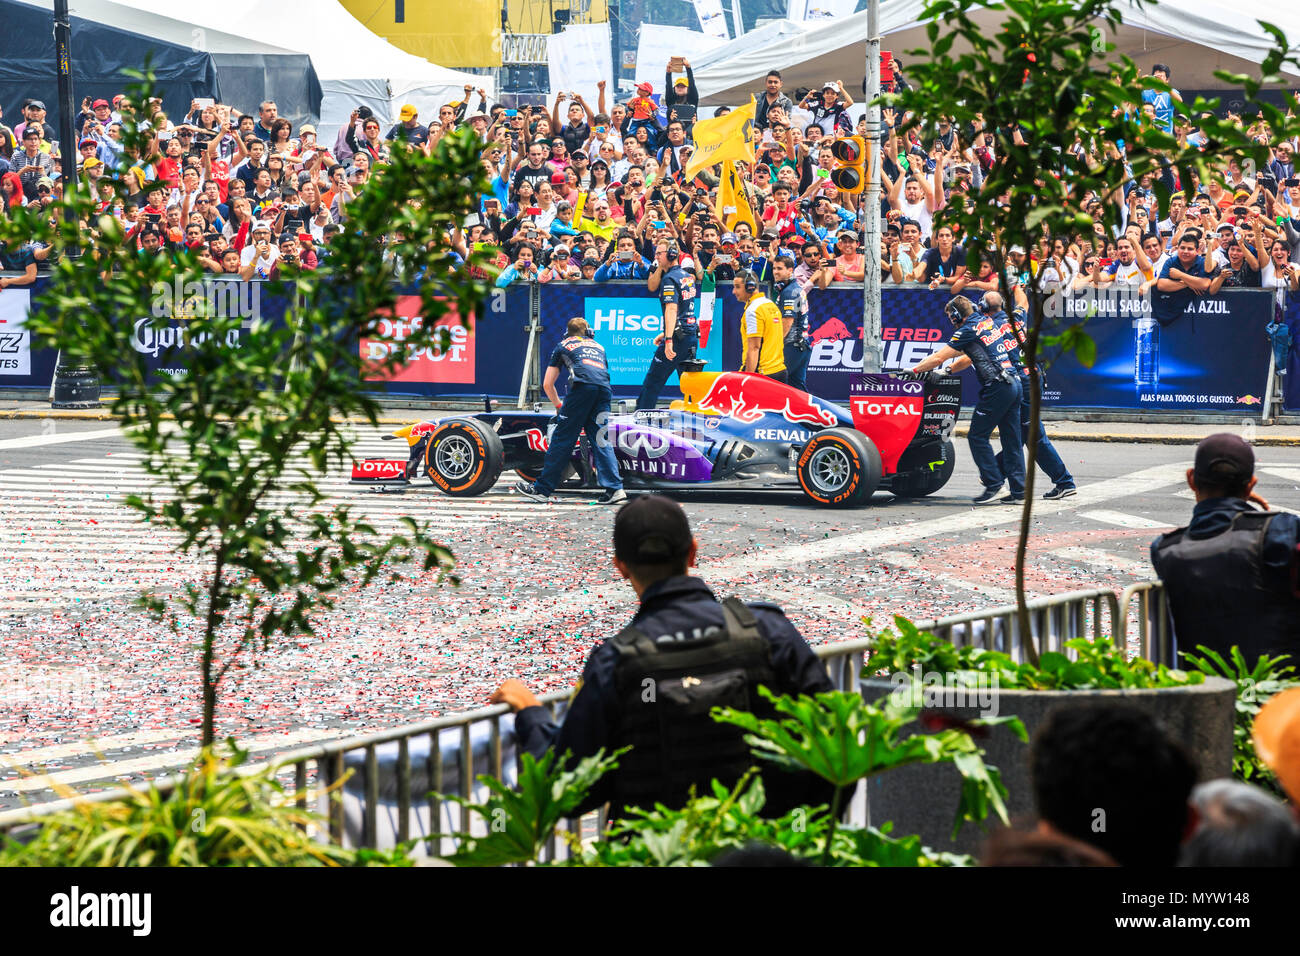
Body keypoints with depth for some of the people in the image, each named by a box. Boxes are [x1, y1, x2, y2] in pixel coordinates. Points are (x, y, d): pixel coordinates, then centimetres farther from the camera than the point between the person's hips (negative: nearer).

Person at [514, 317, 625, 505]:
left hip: (582, 386, -4)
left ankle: (542, 489, 2)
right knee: (601, 440, 5)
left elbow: (547, 385, 24)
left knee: (562, 438, -1)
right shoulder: (598, 346, 34)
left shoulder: (563, 345, 25)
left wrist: (558, 406, 40)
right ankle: (614, 489, -8)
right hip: (604, 389, 4)